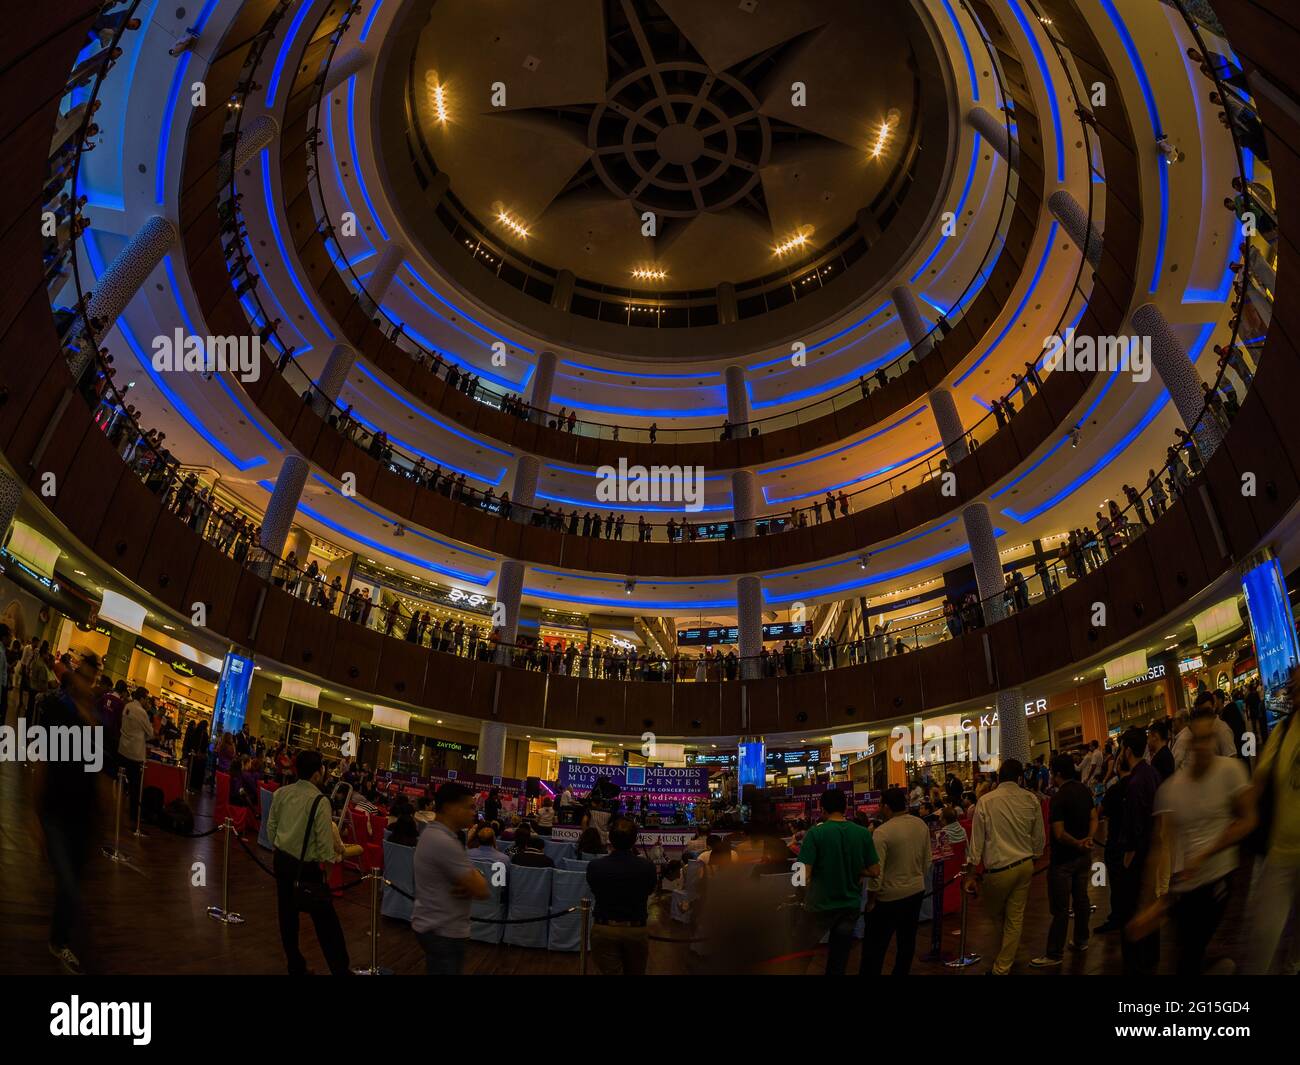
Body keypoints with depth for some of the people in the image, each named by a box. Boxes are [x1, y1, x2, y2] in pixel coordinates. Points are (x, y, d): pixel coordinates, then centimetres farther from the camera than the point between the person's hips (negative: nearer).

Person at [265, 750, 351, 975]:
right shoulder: (320, 801, -22)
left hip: (281, 859, 7)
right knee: (326, 920, 5)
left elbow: (271, 826, 8)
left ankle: (296, 967, 33)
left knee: (287, 913, 19)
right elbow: (325, 842, -19)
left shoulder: (280, 793, -3)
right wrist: (335, 857, 1)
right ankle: (340, 969, 14)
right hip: (306, 866, -7)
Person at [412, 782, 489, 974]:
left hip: (432, 924, 10)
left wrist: (471, 882, -13)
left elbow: (469, 877, 10)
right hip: (443, 932, -10)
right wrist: (477, 876, -5)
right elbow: (482, 890, -26)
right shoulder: (444, 843, -26)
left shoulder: (433, 833, 6)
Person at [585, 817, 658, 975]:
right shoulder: (647, 866, -16)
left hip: (603, 930, -1)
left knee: (610, 972, 9)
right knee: (635, 973, 21)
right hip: (636, 930, 1)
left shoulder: (594, 866, -15)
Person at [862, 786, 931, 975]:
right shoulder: (921, 825, -3)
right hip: (917, 892, 7)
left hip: (890, 897, -7)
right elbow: (926, 862, 8)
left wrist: (870, 901, -8)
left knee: (874, 945, 4)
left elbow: (876, 873, -20)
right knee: (907, 940, 18)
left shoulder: (882, 832, -23)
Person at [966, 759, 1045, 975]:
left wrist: (972, 872, 1)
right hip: (1025, 865, 4)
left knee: (995, 912, 21)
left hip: (999, 868, -4)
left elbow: (977, 840, -8)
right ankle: (1003, 967, 21)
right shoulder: (1031, 800, -5)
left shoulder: (985, 802, -13)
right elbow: (1039, 838, 4)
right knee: (1015, 919, 12)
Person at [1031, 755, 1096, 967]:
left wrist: (1078, 844, -14)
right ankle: (1081, 940, 35)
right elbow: (1093, 819, 5)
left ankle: (1055, 953, 5)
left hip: (1063, 859, -8)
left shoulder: (1058, 798, -23)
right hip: (1083, 856, 8)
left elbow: (1059, 834, -24)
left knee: (1060, 907, -1)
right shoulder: (1084, 791, 1)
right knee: (1081, 898, 21)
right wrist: (1088, 838, -8)